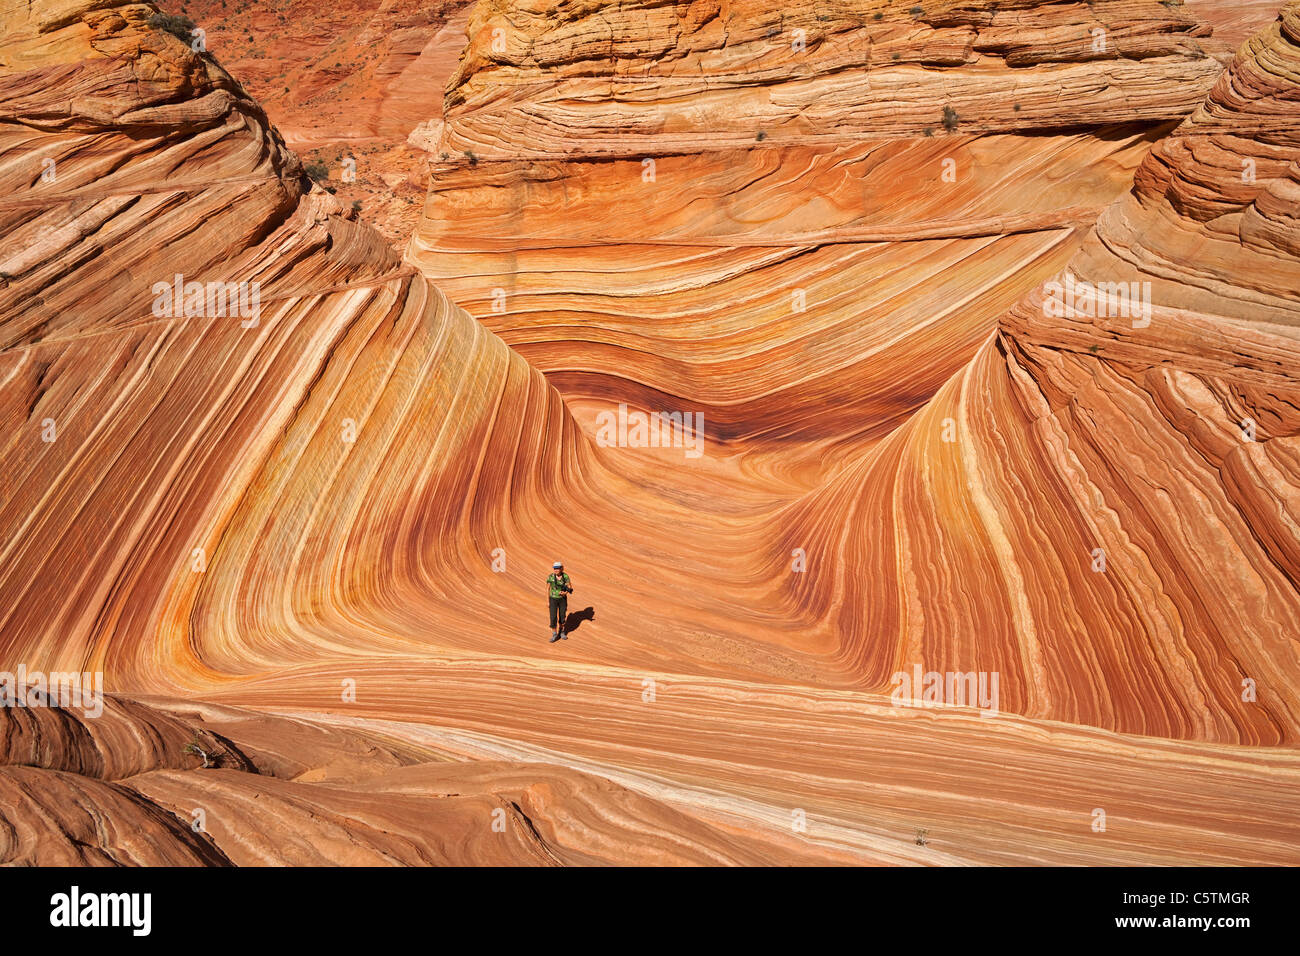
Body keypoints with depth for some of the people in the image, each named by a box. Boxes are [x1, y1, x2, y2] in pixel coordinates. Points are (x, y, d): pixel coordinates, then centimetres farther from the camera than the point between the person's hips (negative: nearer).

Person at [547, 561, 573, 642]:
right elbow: (547, 589, -5)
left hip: (563, 599, 1)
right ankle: (554, 635, 8)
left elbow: (570, 588, -7)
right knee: (553, 617, -6)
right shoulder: (550, 577, -14)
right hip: (553, 599, -1)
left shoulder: (565, 576, -13)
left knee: (562, 616, 11)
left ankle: (561, 632, 34)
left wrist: (566, 592, -29)